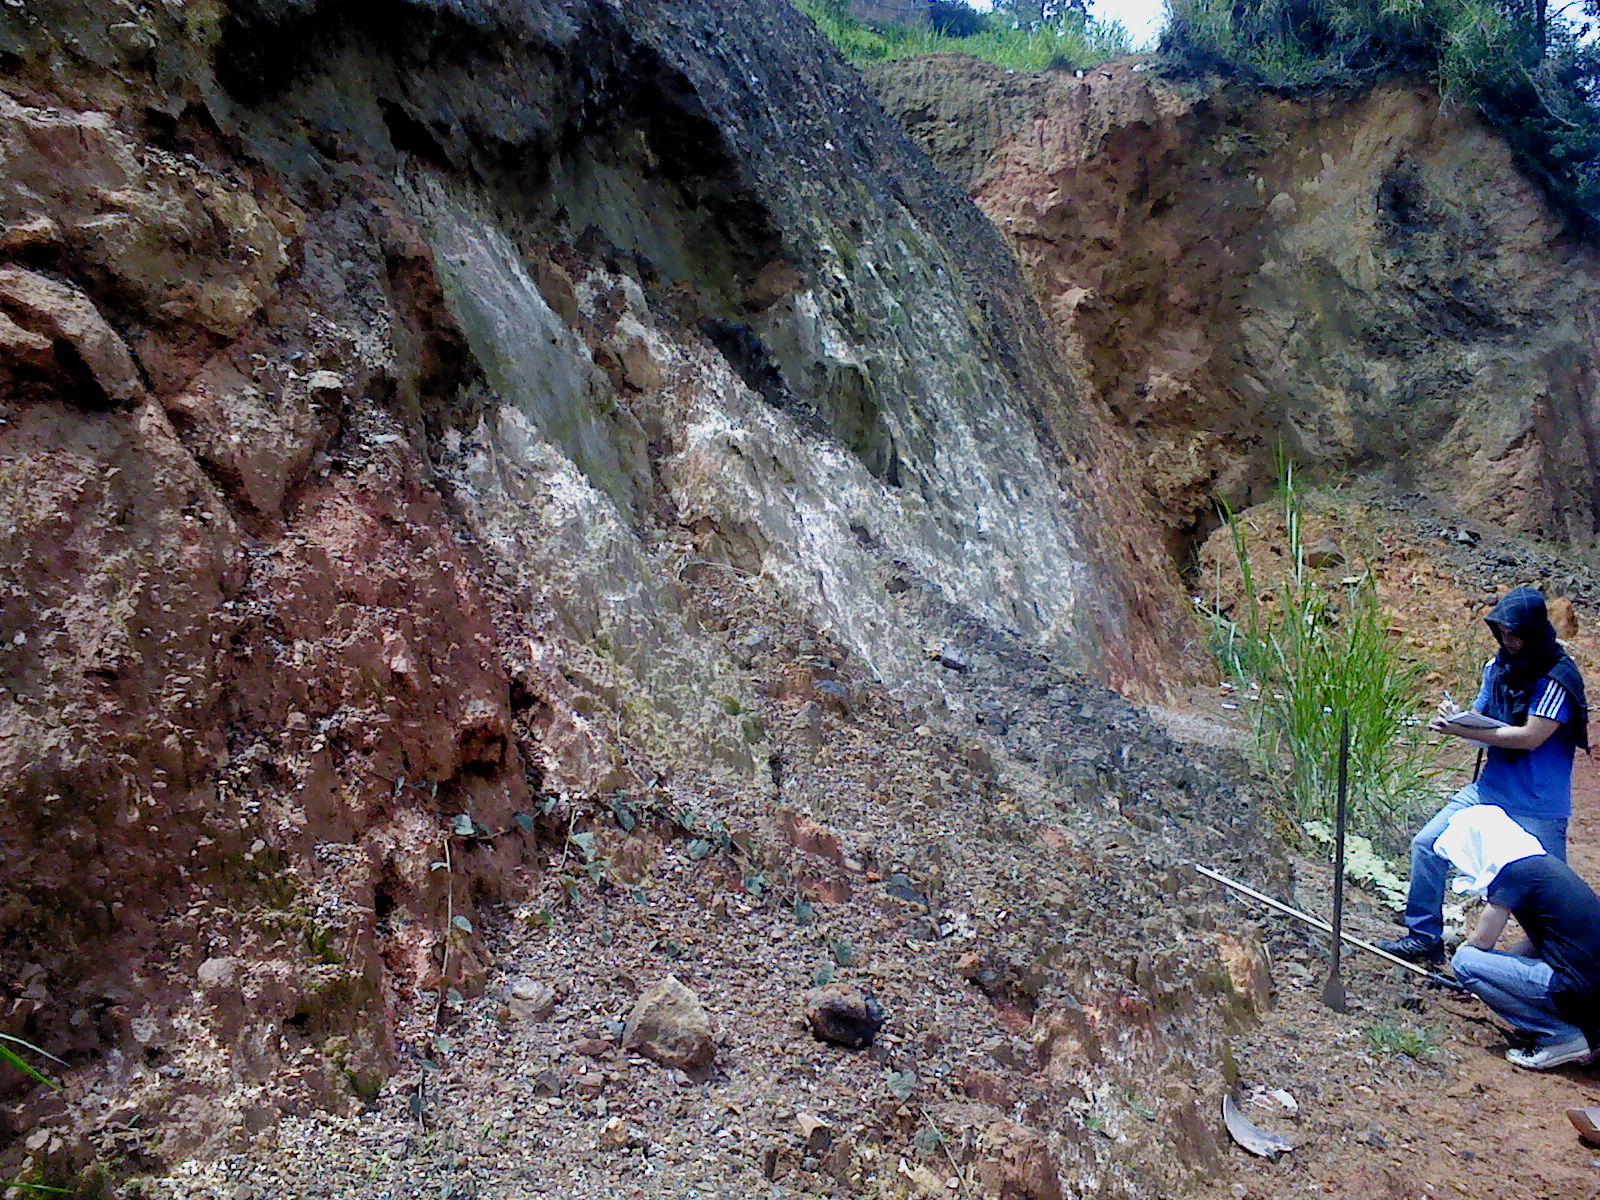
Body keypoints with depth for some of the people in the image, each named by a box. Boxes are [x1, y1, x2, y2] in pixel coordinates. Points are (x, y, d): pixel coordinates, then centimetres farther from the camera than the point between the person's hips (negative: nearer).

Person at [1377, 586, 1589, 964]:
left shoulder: (1558, 677, -17)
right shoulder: (1498, 666, 5)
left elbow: (1530, 737, -23)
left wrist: (1464, 730, -22)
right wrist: (1453, 719, -14)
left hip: (1537, 808, -7)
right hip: (1488, 790, 7)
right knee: (1427, 844, 4)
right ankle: (1425, 936, 16)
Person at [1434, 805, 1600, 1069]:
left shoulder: (1514, 872, -14)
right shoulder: (1542, 861, 14)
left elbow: (1483, 940, -8)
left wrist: (1462, 949, 15)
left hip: (1578, 988, -9)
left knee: (1465, 961, -7)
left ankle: (1561, 1037, -4)